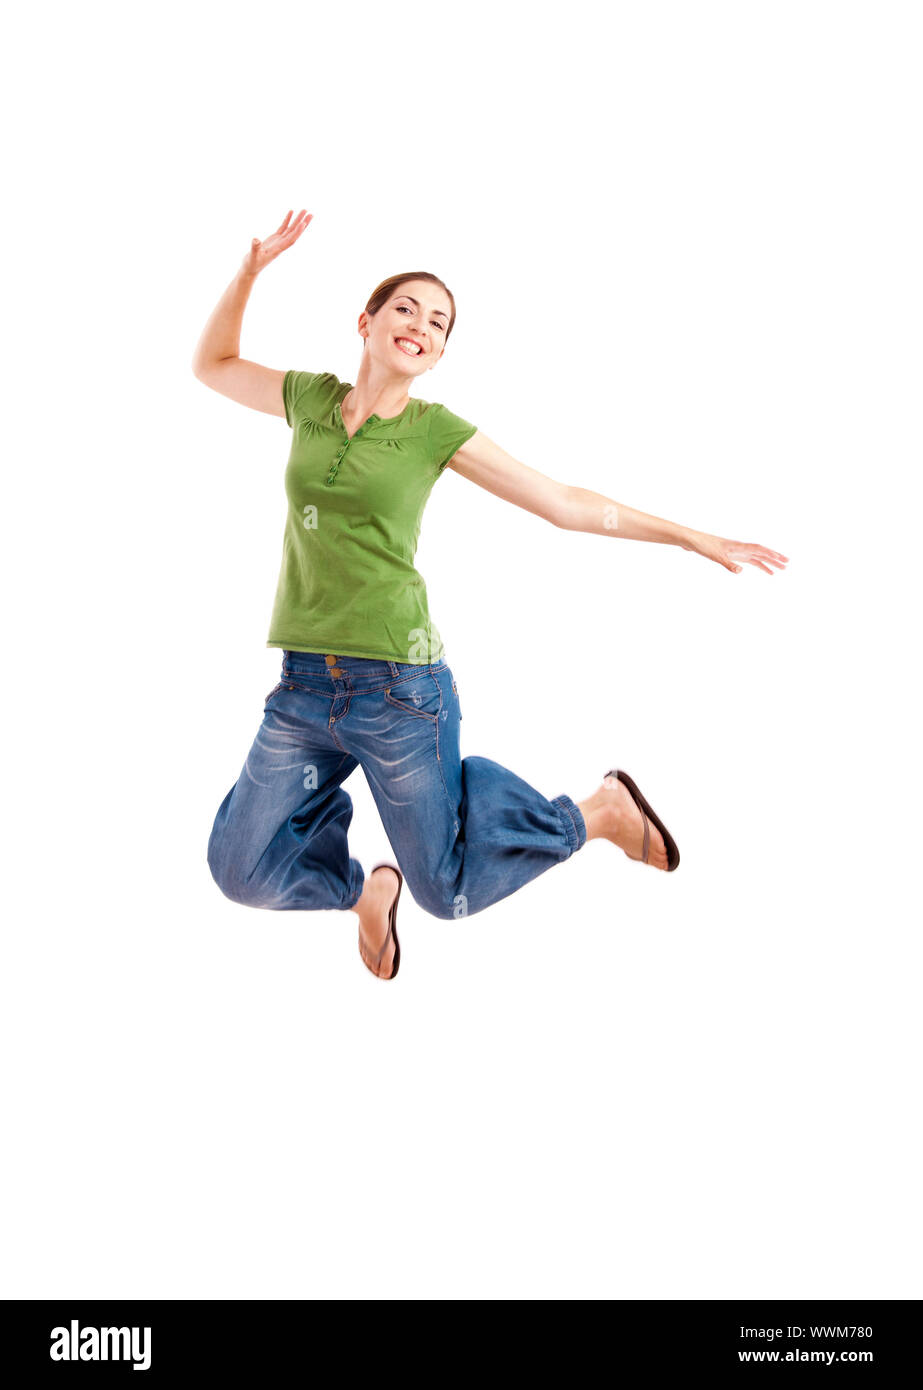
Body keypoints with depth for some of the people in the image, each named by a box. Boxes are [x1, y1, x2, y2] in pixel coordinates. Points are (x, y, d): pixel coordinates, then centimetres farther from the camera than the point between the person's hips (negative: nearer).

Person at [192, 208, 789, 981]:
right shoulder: (312, 398, 8)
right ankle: (368, 889, 30)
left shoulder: (436, 430, -2)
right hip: (304, 686, 4)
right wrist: (252, 268, 8)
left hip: (398, 685, -4)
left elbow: (568, 505, 0)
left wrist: (695, 538, -2)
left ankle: (598, 811, 29)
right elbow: (211, 365, 22)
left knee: (449, 892, 6)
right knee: (242, 871, 1)